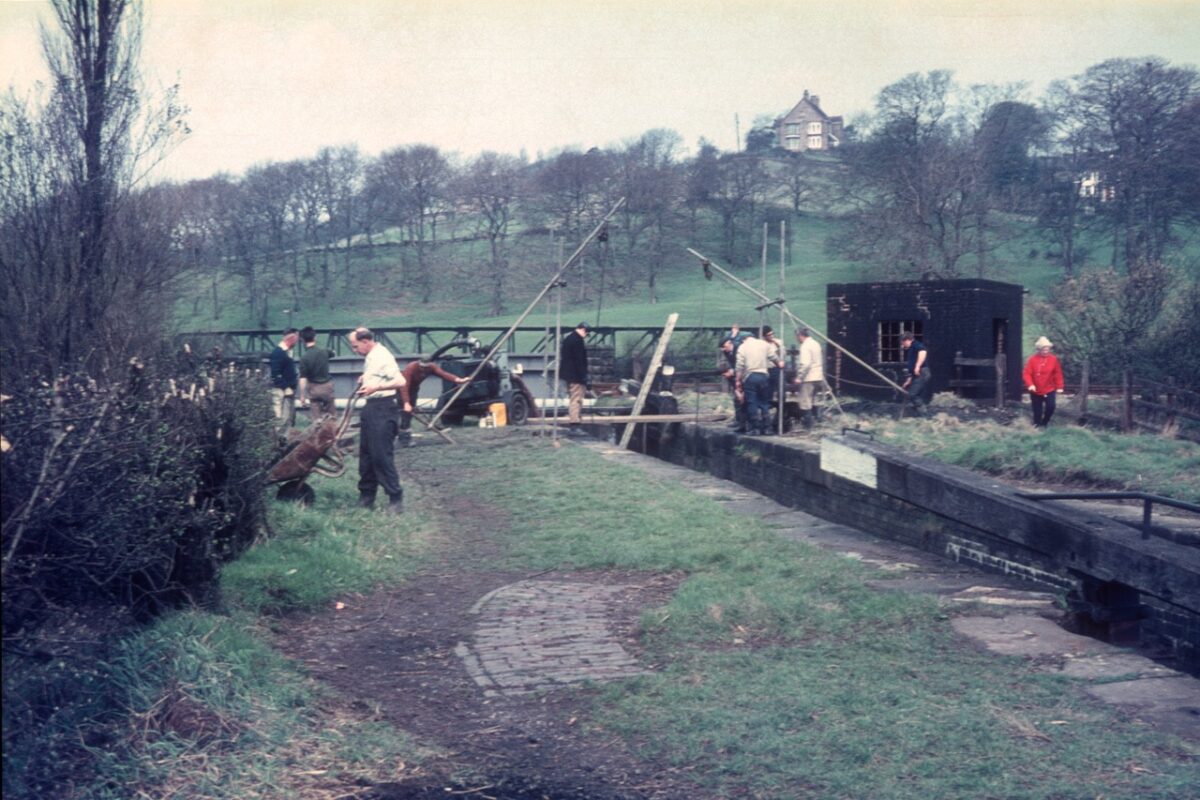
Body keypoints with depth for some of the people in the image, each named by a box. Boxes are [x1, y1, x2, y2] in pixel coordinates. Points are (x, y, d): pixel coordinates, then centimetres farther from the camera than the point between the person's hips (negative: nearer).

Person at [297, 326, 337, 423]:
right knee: (330, 414, 14)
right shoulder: (324, 351, -5)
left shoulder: (304, 358, -16)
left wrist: (302, 396, -12)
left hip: (314, 388, -3)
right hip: (327, 385, 3)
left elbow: (303, 378, -18)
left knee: (317, 418, 4)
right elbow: (332, 353, 21)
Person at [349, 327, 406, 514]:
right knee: (366, 454, 13)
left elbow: (400, 381, -23)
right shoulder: (370, 358, 14)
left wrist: (375, 388, -28)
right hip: (371, 408, 10)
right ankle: (366, 497, 20)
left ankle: (395, 498, -4)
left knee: (382, 455, -10)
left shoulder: (382, 356, -15)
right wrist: (364, 381, 11)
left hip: (383, 409, -10)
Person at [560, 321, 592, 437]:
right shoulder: (578, 340, -16)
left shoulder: (567, 338, 16)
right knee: (576, 400, -10)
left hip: (568, 374, 11)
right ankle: (574, 426, -13)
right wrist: (585, 377, -19)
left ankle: (572, 425, 20)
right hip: (576, 375, -11)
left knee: (572, 400, 16)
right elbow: (580, 361, -21)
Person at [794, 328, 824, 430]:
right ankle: (813, 421, 23)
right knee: (812, 402, 19)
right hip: (818, 377, 9)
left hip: (808, 378, -9)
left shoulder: (805, 346, -14)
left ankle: (807, 426, -5)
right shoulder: (815, 344, 15)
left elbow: (805, 363, -22)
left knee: (805, 403, -5)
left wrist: (799, 377, -18)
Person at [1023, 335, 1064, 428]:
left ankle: (1044, 423, 9)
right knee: (1037, 411, 6)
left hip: (1049, 390, 0)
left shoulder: (1053, 359, -5)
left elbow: (1058, 374, 0)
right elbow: (1026, 373, -13)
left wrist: (1059, 387, -3)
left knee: (1050, 406, -14)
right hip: (1036, 391, 0)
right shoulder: (1033, 359, -9)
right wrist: (1030, 384, -28)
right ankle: (1037, 426, 21)